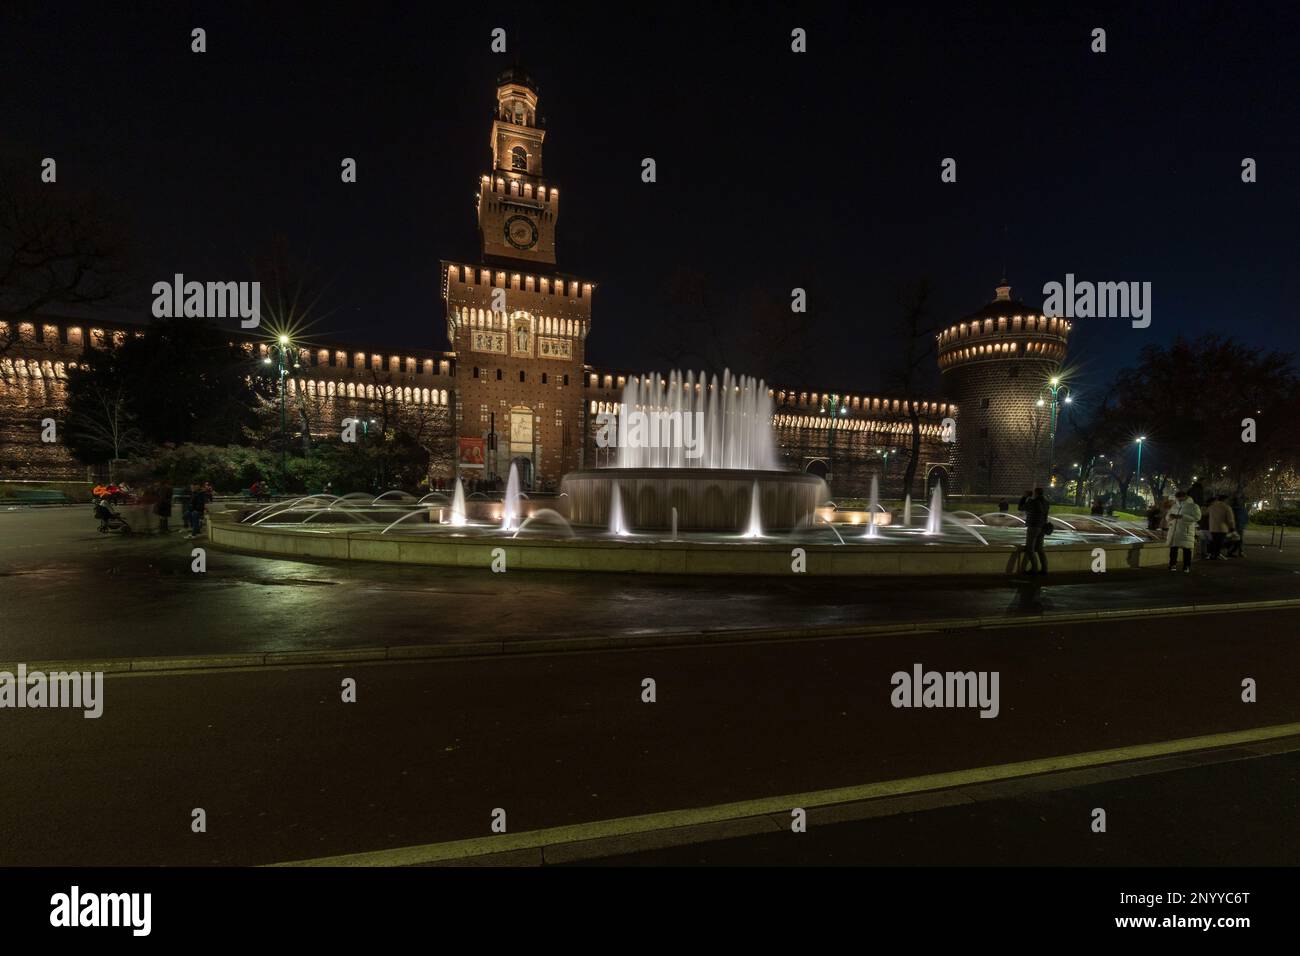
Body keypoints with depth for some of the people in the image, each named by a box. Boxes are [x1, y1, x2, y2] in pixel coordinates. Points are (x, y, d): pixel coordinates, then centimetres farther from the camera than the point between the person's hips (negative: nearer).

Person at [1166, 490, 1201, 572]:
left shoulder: (1193, 506, 0)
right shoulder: (1174, 506, 16)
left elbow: (1197, 517, -14)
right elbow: (1167, 518, 18)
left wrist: (1182, 516, -22)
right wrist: (1170, 517, -7)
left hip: (1186, 531, -4)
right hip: (1174, 531, 5)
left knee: (1186, 549, -2)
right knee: (1173, 548, 5)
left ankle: (1186, 567, 5)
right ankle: (1173, 564, 13)